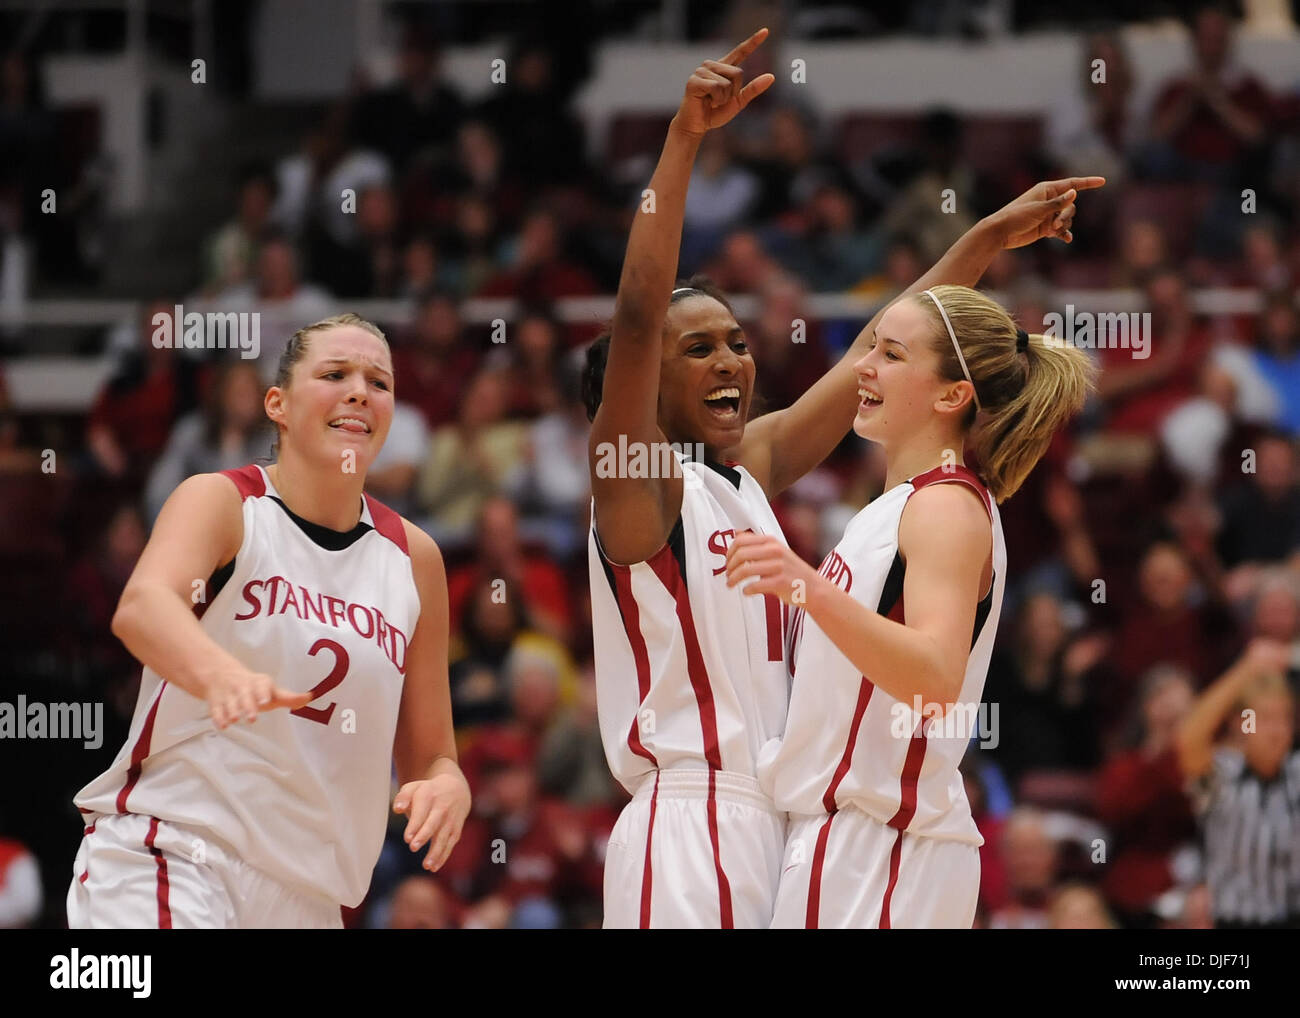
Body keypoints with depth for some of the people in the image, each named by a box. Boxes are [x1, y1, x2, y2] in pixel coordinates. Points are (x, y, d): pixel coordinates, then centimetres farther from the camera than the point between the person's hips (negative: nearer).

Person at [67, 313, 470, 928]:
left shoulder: (411, 557, 10)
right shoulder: (221, 502, -3)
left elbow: (428, 756, 15)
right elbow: (140, 606, -26)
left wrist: (446, 785, -10)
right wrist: (220, 672, -47)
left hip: (307, 894, 6)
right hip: (164, 853, -6)